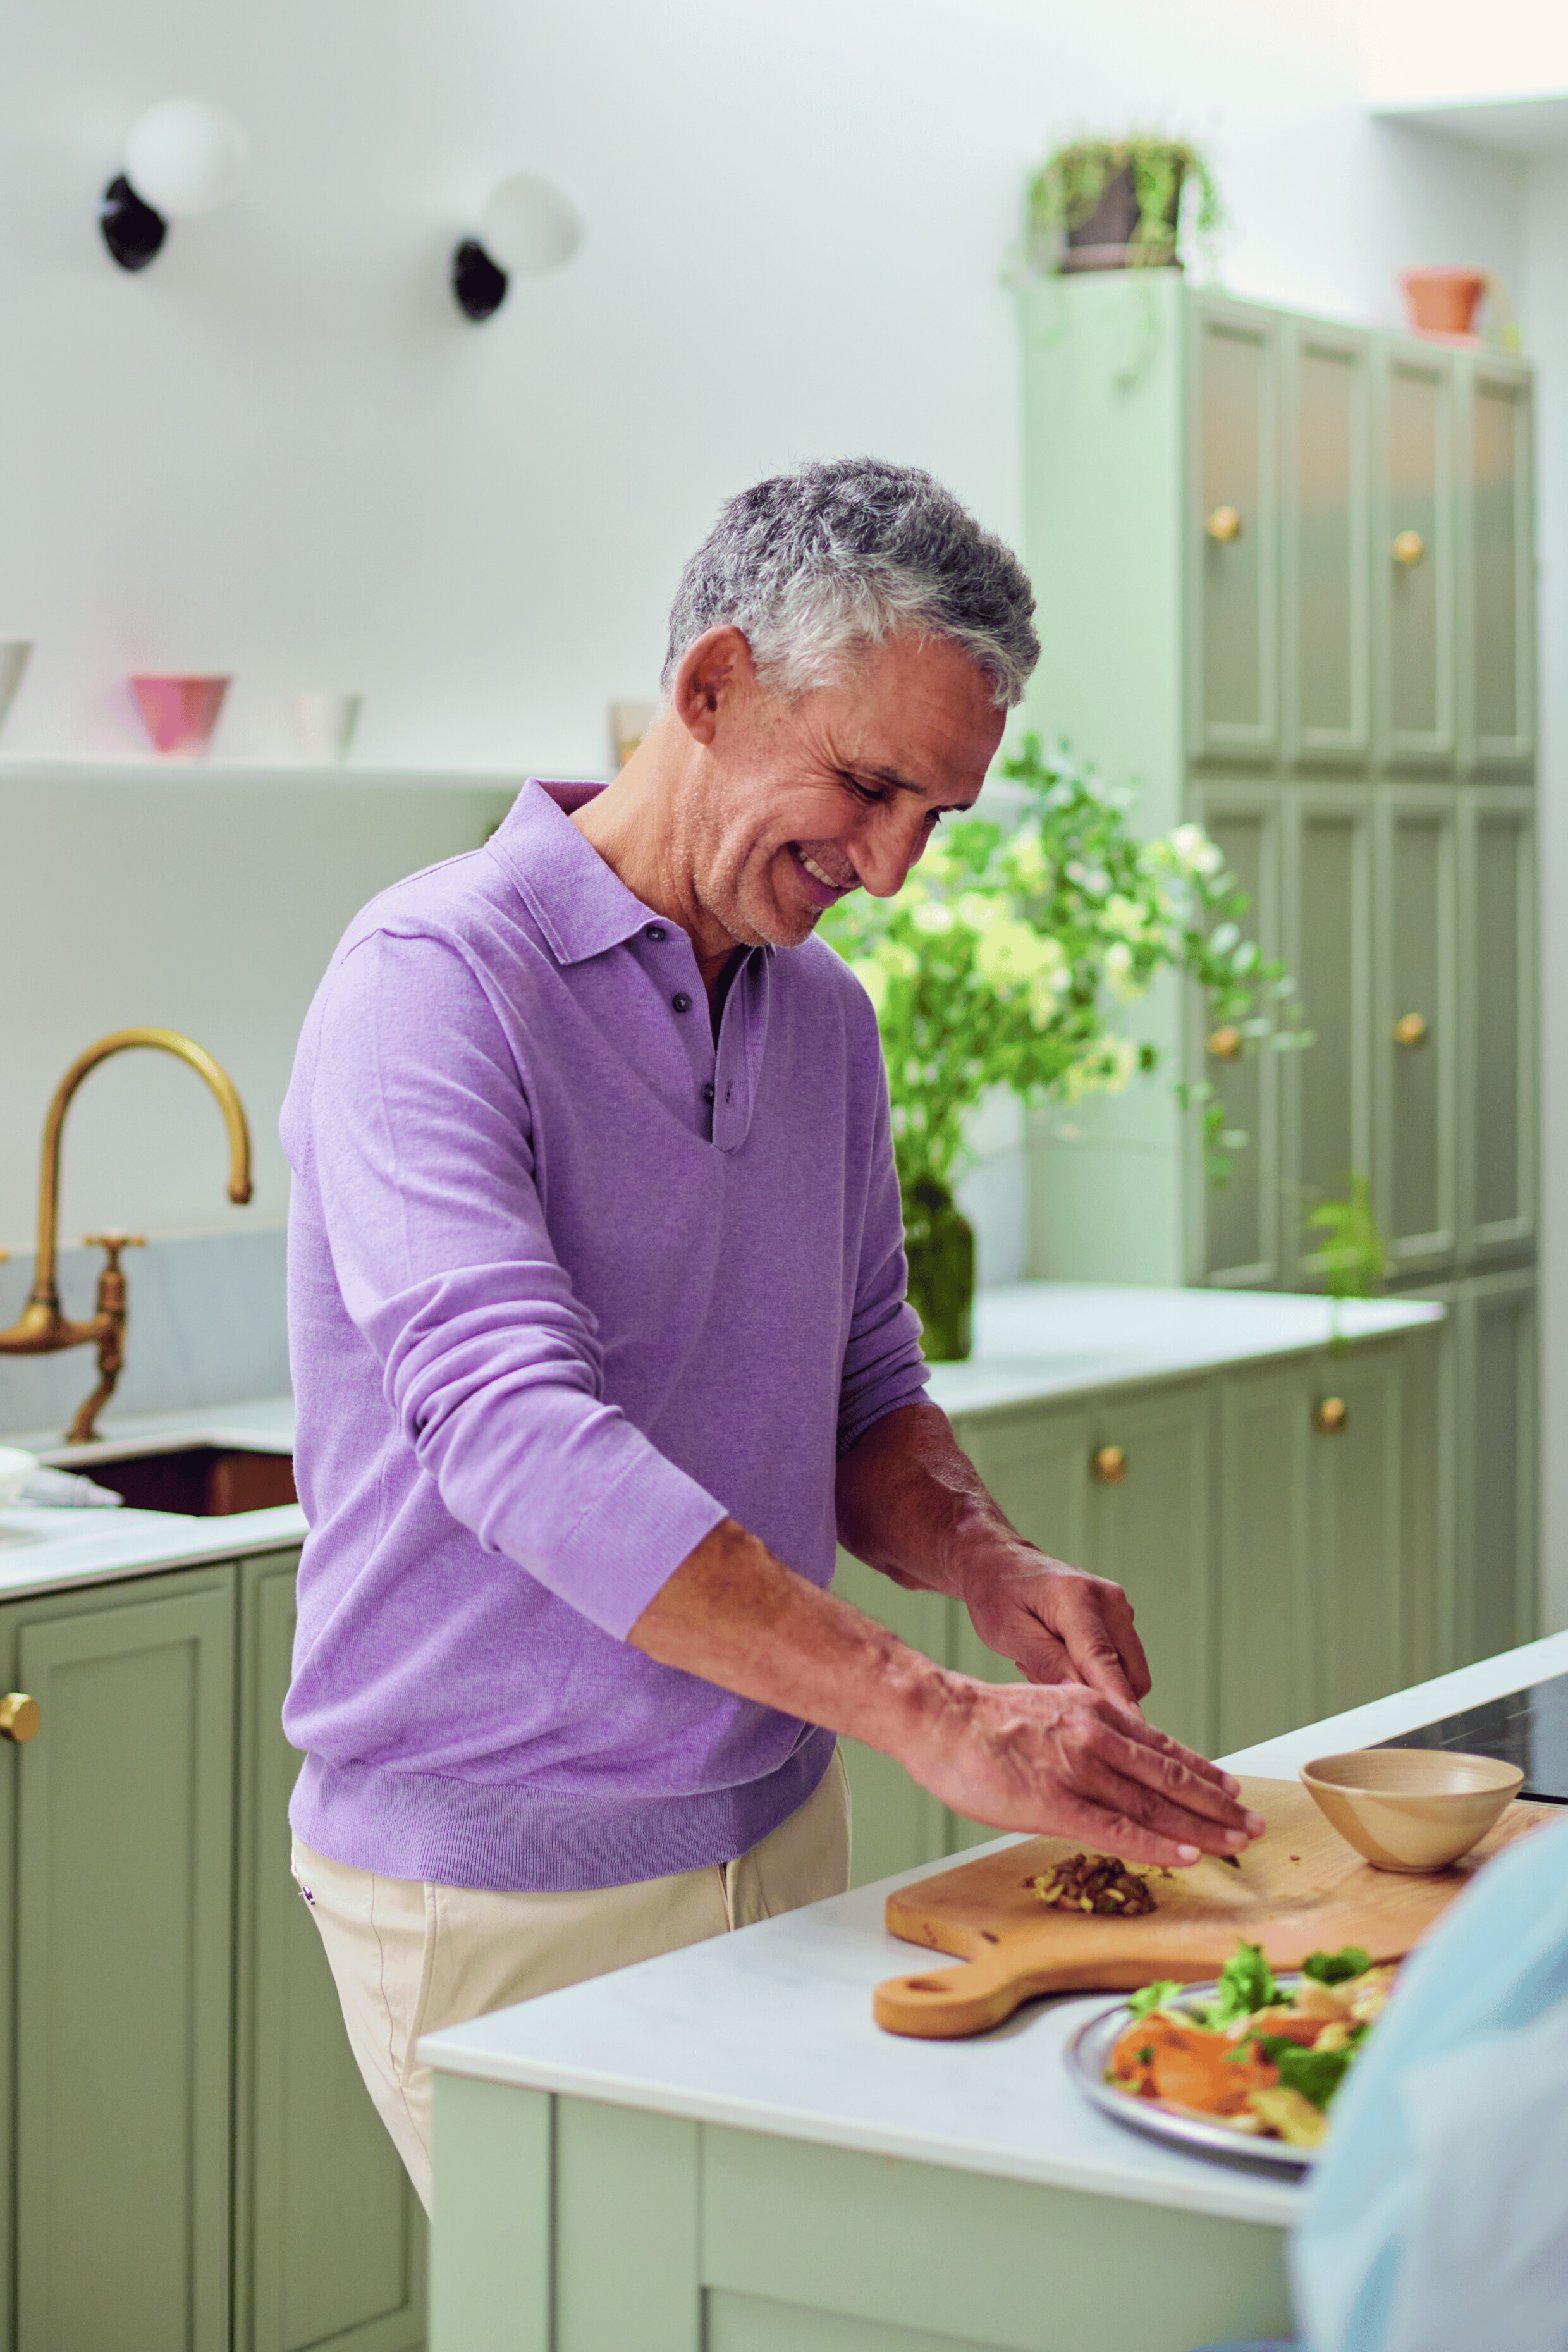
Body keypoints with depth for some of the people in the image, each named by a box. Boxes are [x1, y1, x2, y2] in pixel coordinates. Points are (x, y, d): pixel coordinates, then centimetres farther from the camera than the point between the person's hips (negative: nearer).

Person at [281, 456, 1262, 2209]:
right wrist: (935, 1720, -33)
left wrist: (983, 1567, -6)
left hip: (779, 1833, 7)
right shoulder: (436, 979, -16)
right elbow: (514, 1435, -28)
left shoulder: (828, 1017, 9)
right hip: (502, 1889, -6)